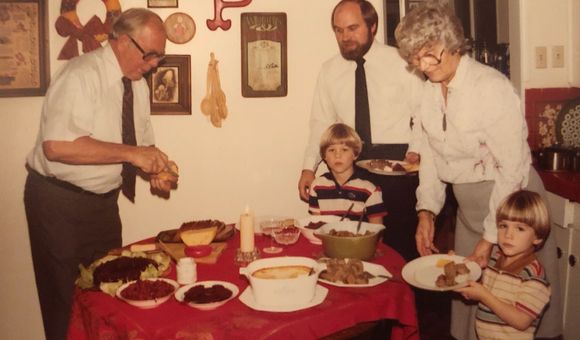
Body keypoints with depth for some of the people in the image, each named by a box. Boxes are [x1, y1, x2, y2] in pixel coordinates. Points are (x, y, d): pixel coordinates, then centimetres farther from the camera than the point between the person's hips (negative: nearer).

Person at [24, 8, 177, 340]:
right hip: (60, 202, -7)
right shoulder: (83, 75, -20)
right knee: (66, 300, 6)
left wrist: (155, 167, -7)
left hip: (103, 201, 7)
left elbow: (143, 142, 14)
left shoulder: (139, 84, 4)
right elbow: (57, 145, -32)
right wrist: (131, 153, -31)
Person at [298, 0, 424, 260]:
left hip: (396, 162, -2)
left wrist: (416, 149, -13)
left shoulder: (400, 62, 0)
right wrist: (309, 168, 3)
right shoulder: (329, 71, 9)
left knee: (401, 243, -1)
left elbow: (422, 111, 2)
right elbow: (321, 122, 11)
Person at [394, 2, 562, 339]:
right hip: (468, 209, 6)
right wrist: (427, 211, -2)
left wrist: (492, 237, -19)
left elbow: (513, 168, -20)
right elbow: (431, 155, 9)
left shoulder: (492, 87, -19)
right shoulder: (430, 90, 2)